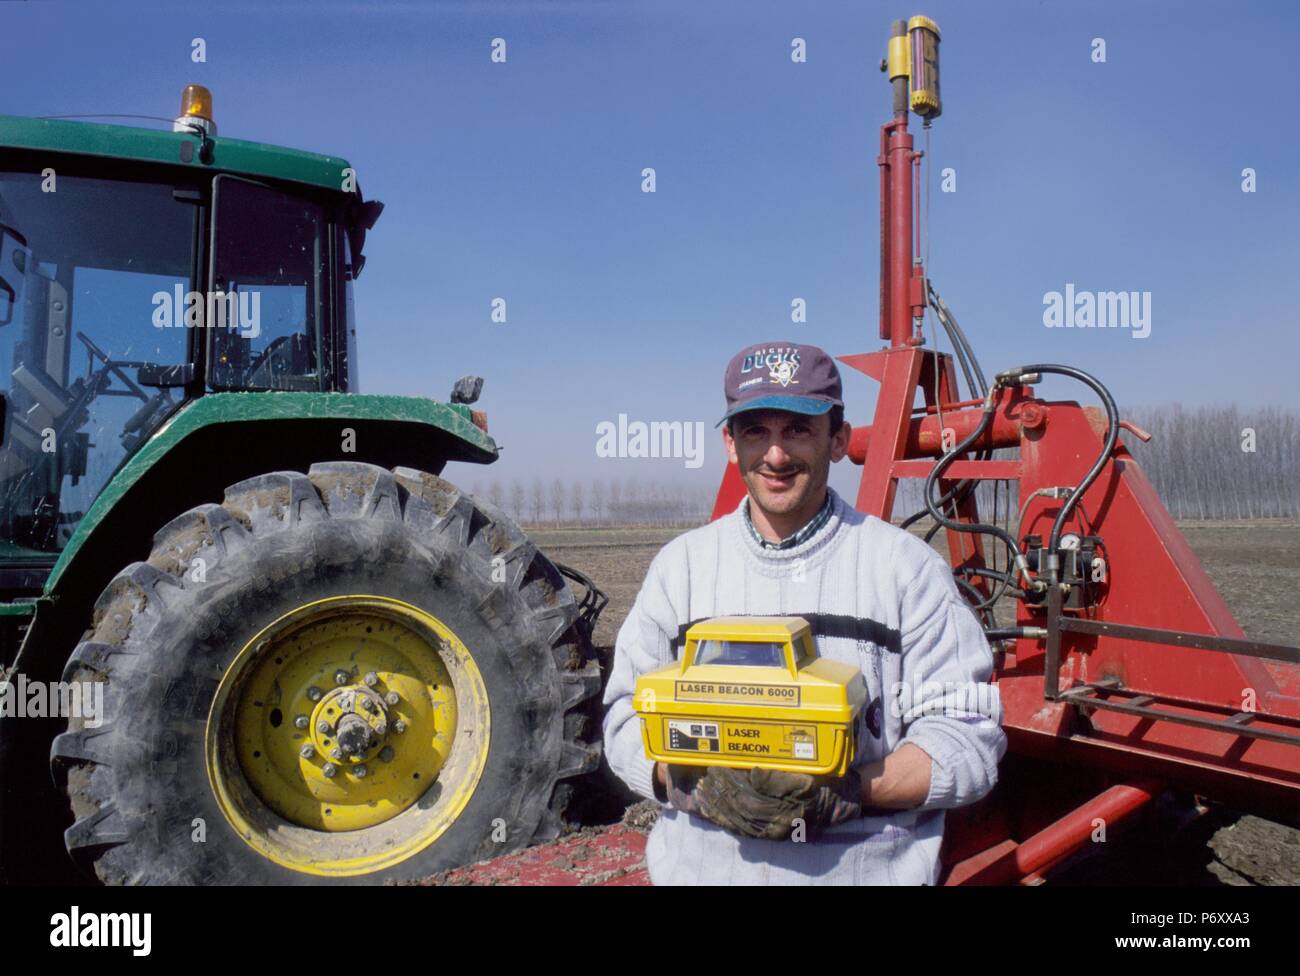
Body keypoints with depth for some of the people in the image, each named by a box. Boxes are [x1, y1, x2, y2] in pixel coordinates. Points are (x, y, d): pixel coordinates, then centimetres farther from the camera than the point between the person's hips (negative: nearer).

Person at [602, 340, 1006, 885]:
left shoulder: (907, 567, -6)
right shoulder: (681, 565, 2)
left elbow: (968, 739, -8)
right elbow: (627, 719, 1)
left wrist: (847, 790, -22)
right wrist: (695, 782, -18)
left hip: (866, 868, -1)